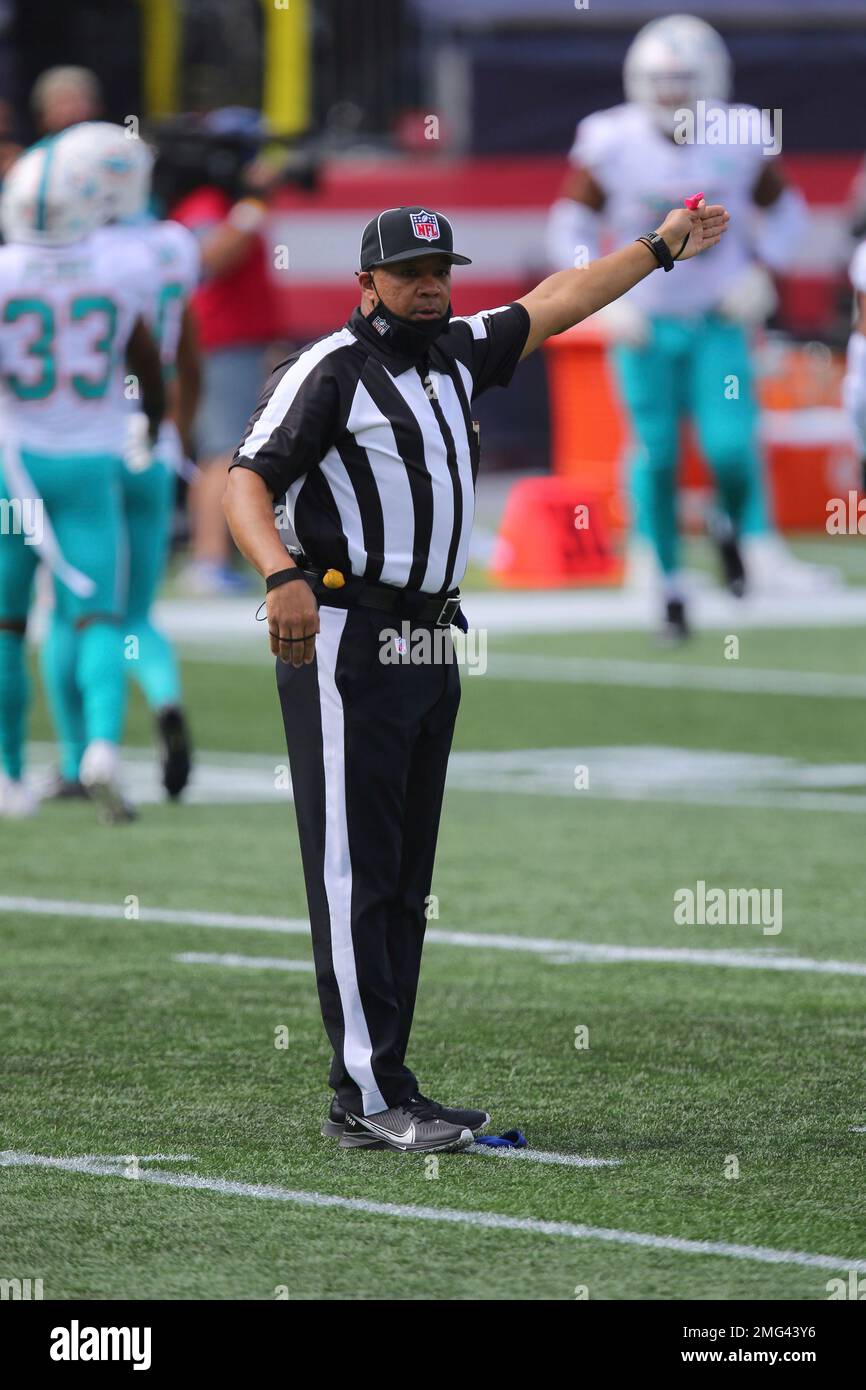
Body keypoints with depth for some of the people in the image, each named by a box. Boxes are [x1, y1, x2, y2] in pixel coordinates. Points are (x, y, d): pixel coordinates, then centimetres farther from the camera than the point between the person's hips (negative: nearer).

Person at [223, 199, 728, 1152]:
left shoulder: (456, 354, 16)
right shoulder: (328, 370, -7)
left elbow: (551, 306, 29)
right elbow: (247, 480, -15)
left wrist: (659, 248, 31)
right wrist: (281, 577, -31)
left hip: (431, 645, 9)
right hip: (346, 640, -9)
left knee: (404, 881, 8)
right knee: (354, 873, -9)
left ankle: (374, 1097, 11)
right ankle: (372, 1098, -11)